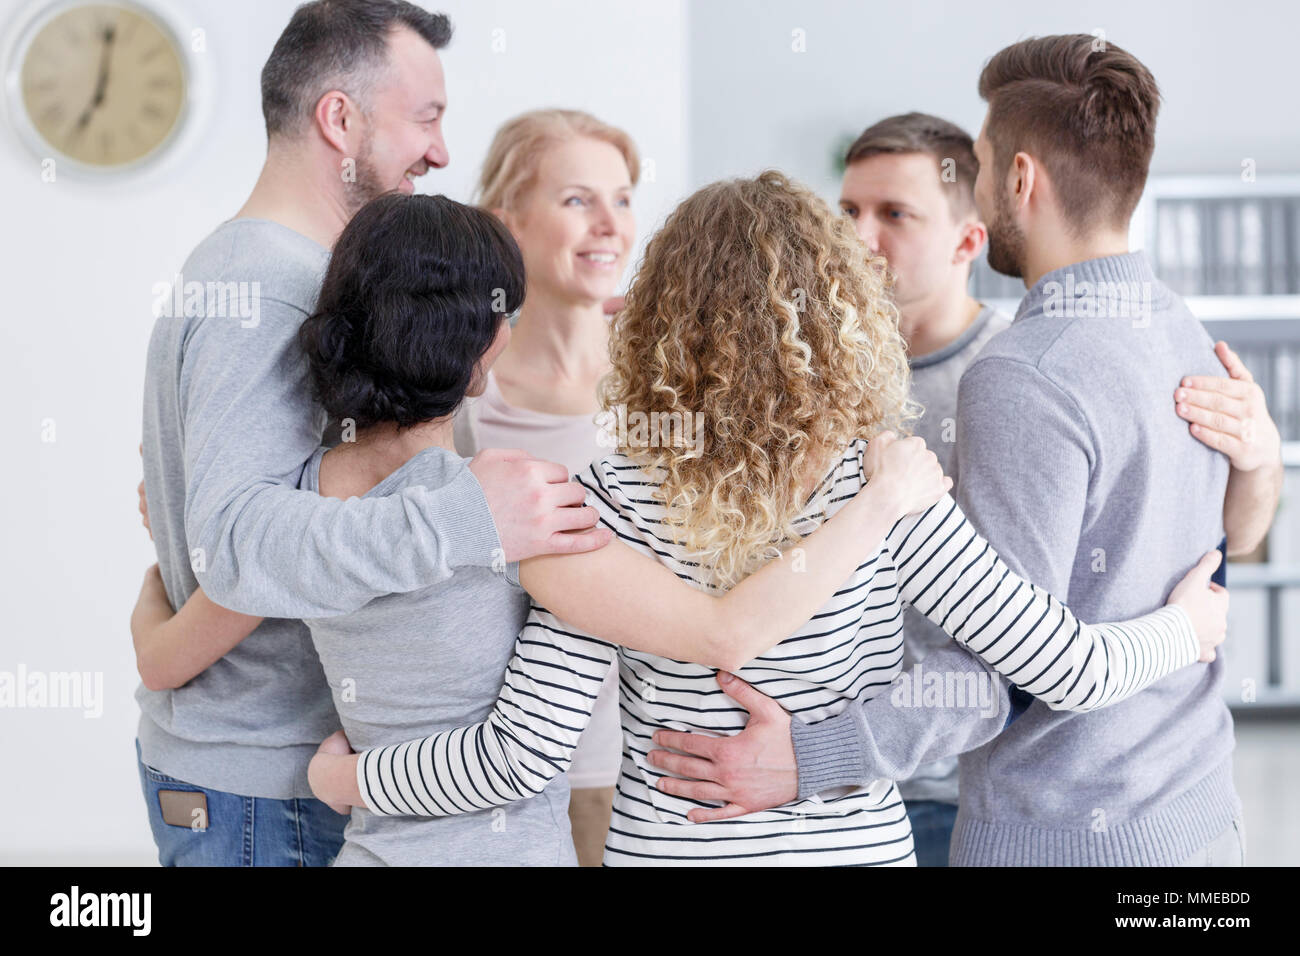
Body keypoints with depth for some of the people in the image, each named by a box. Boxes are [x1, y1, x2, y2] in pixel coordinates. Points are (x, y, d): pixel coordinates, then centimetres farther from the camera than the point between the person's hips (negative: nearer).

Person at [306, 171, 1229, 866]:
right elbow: (1069, 669, -11)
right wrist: (1185, 629, 9)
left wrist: (350, 780, -1)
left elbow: (524, 753, -16)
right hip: (859, 848, 0)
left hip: (665, 845, 0)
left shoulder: (615, 499, -13)